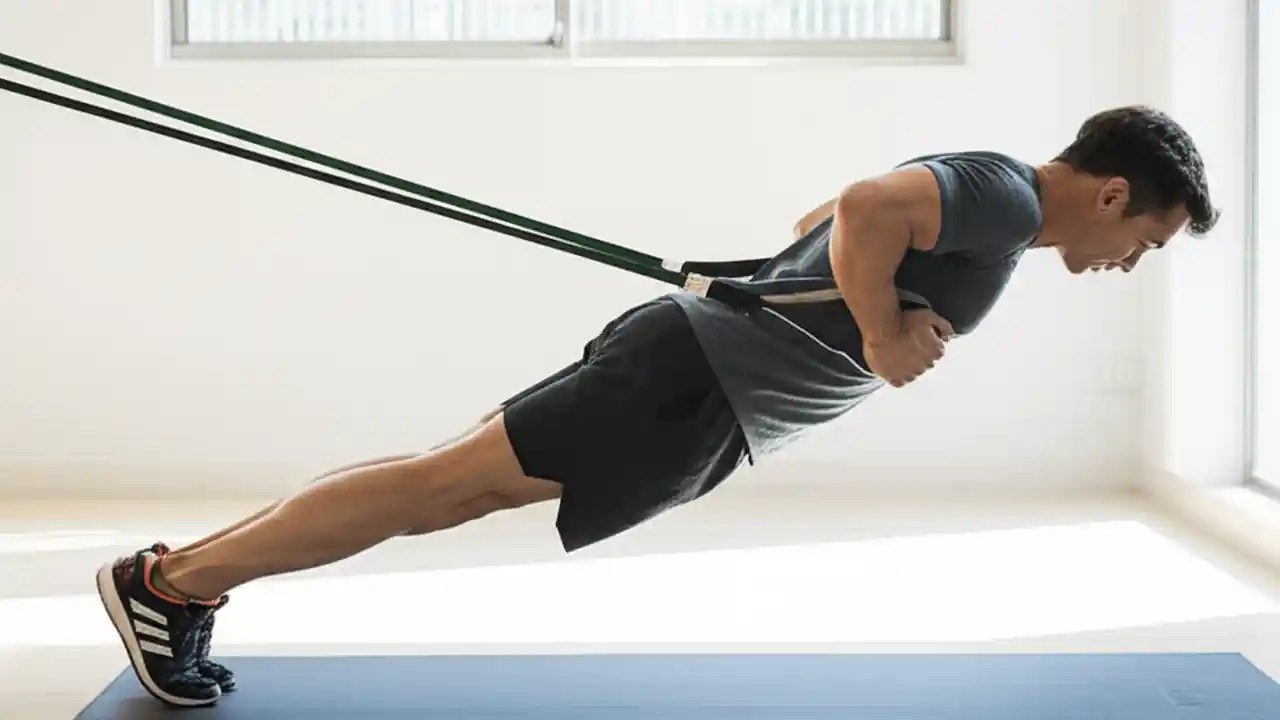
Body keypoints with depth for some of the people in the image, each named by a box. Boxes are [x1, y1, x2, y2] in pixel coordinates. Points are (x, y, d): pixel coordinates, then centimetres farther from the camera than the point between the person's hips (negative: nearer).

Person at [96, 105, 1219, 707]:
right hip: (695, 381, -9)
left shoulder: (975, 189, 20)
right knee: (451, 483, -9)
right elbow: (865, 206, -30)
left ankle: (189, 578, 8)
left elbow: (822, 223, 33)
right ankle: (169, 580, -5)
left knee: (456, 487, 6)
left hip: (697, 377, 9)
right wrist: (883, 340, -18)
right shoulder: (1004, 196, -10)